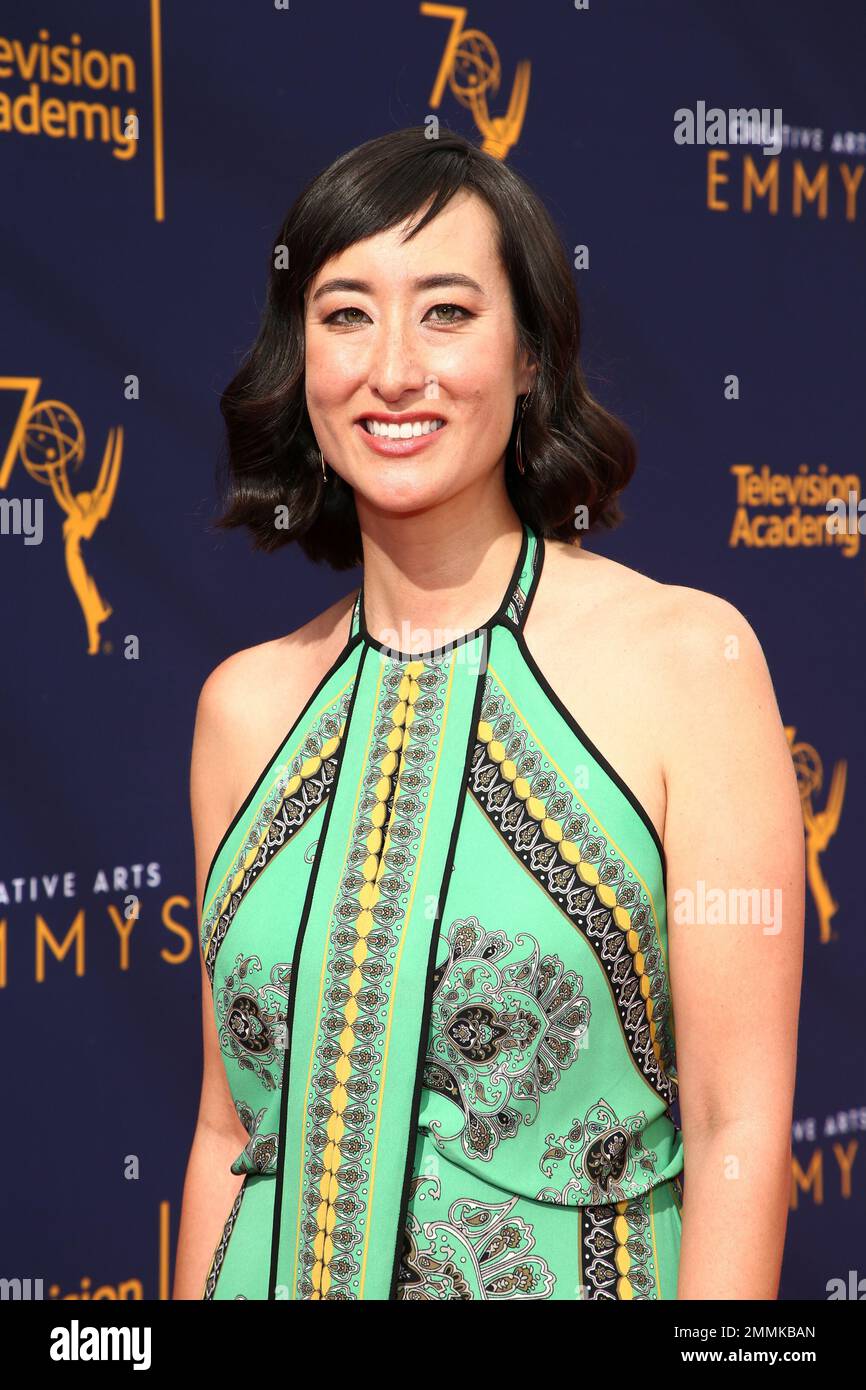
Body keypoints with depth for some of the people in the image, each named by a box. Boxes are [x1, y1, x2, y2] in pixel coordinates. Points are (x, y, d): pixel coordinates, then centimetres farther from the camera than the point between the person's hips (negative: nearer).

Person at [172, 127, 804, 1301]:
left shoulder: (689, 655, -11)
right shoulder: (245, 704, 0)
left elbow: (740, 1128, -13)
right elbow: (230, 1130, 4)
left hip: (581, 1271, -3)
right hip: (278, 1269, 3)